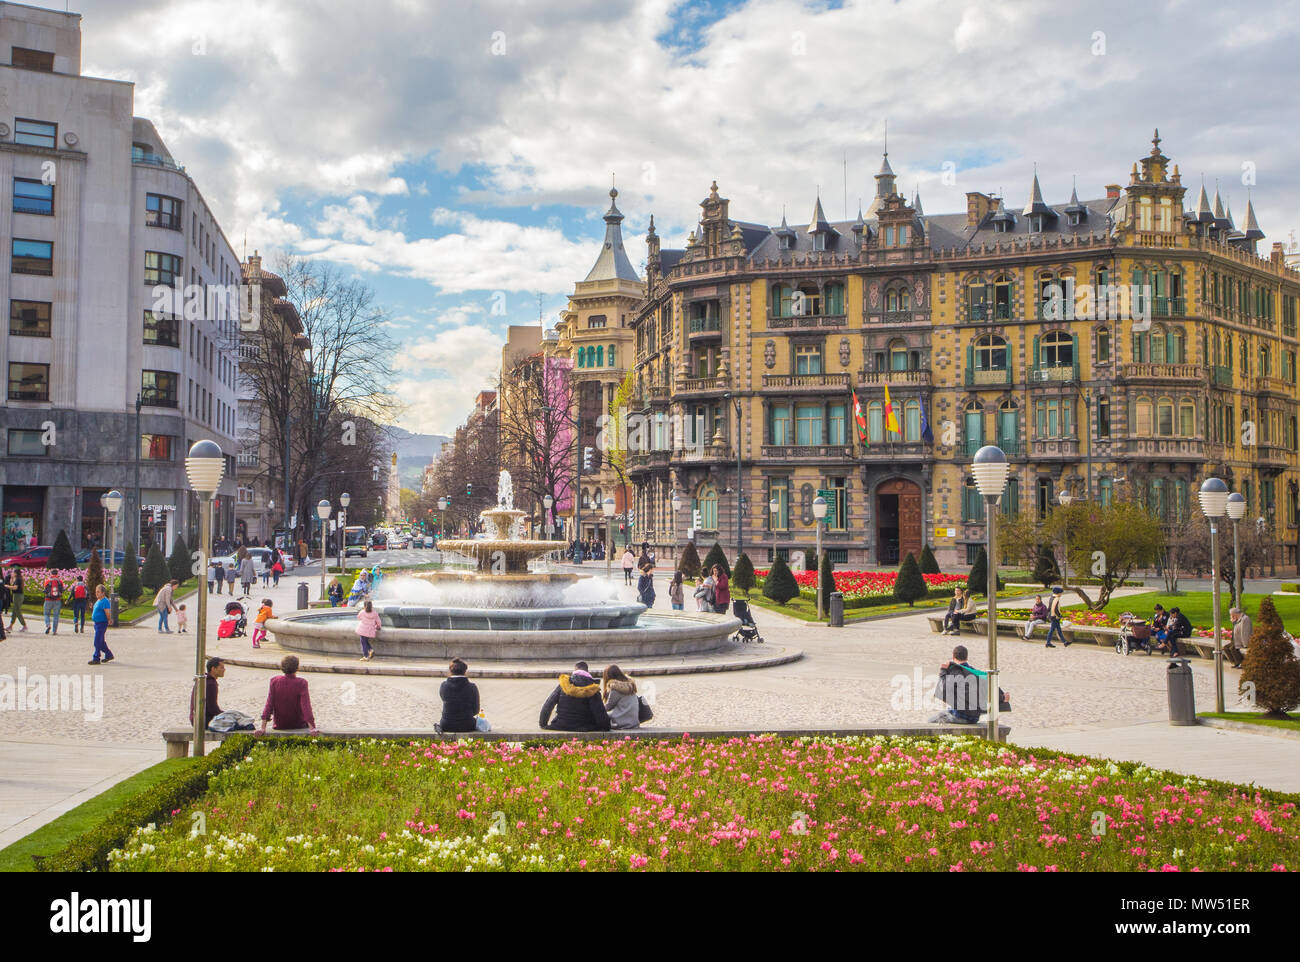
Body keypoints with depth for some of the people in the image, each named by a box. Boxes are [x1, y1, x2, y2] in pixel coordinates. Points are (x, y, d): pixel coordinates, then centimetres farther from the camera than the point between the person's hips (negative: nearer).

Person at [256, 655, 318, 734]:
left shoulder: (274, 681, -12)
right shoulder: (301, 683, -20)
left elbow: (269, 704, -14)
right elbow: (305, 705, -27)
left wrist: (263, 728, -16)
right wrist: (312, 728, -31)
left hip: (279, 726, 3)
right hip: (298, 726, -3)